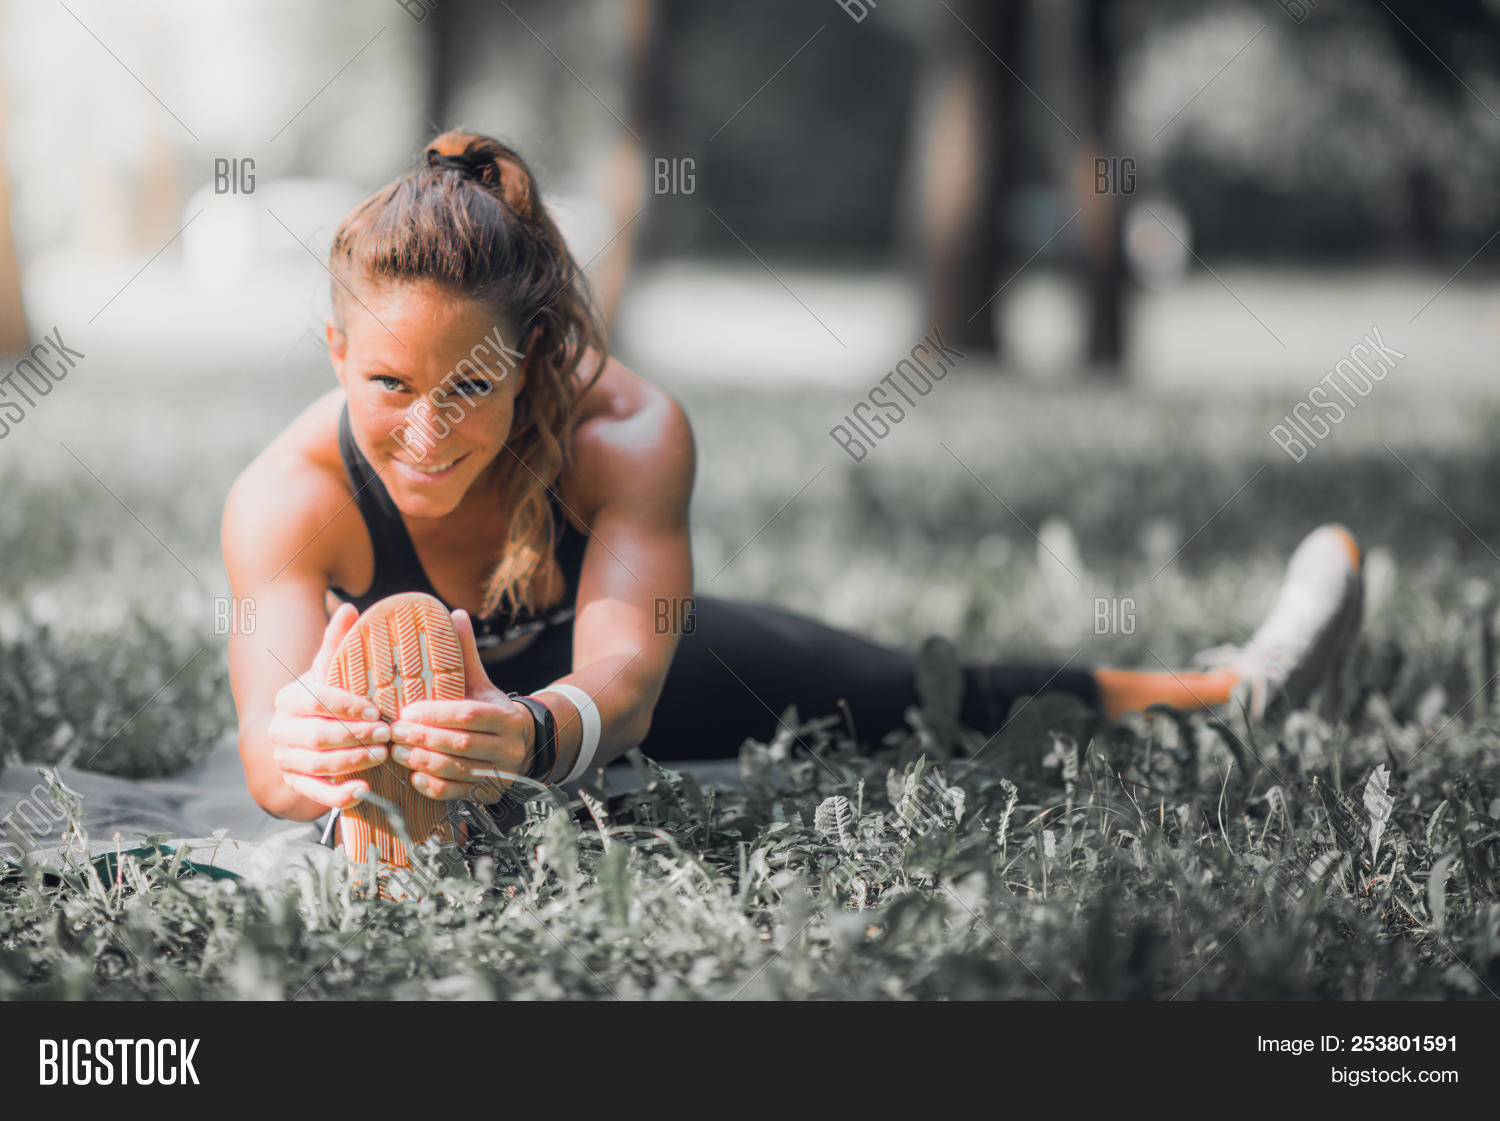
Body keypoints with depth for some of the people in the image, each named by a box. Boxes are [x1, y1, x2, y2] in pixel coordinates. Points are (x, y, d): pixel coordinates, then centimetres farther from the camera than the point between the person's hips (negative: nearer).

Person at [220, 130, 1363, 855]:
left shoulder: (629, 434, -40)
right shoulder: (287, 497, -40)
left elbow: (620, 683, -53)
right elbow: (270, 735, -54)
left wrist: (529, 735, -79)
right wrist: (298, 751, -80)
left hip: (609, 673, 2)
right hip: (416, 685, -1)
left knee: (945, 706, 11)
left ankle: (1219, 692, 37)